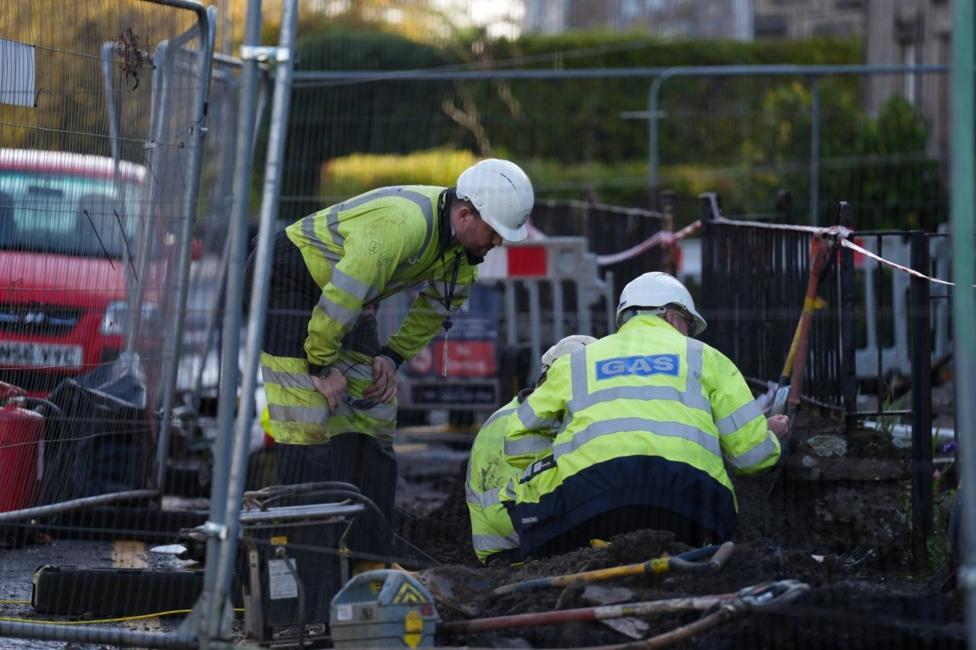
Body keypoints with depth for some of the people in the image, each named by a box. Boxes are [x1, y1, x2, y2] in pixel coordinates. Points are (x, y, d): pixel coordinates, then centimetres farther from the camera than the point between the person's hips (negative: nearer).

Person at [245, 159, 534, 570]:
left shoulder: (464, 242, -5)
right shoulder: (403, 224, -34)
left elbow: (438, 304, 11)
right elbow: (340, 296, -33)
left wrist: (394, 356, 2)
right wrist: (322, 366, -23)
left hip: (351, 305, 9)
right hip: (290, 284, -9)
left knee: (372, 414, 6)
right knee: (312, 422, -15)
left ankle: (370, 549, 10)